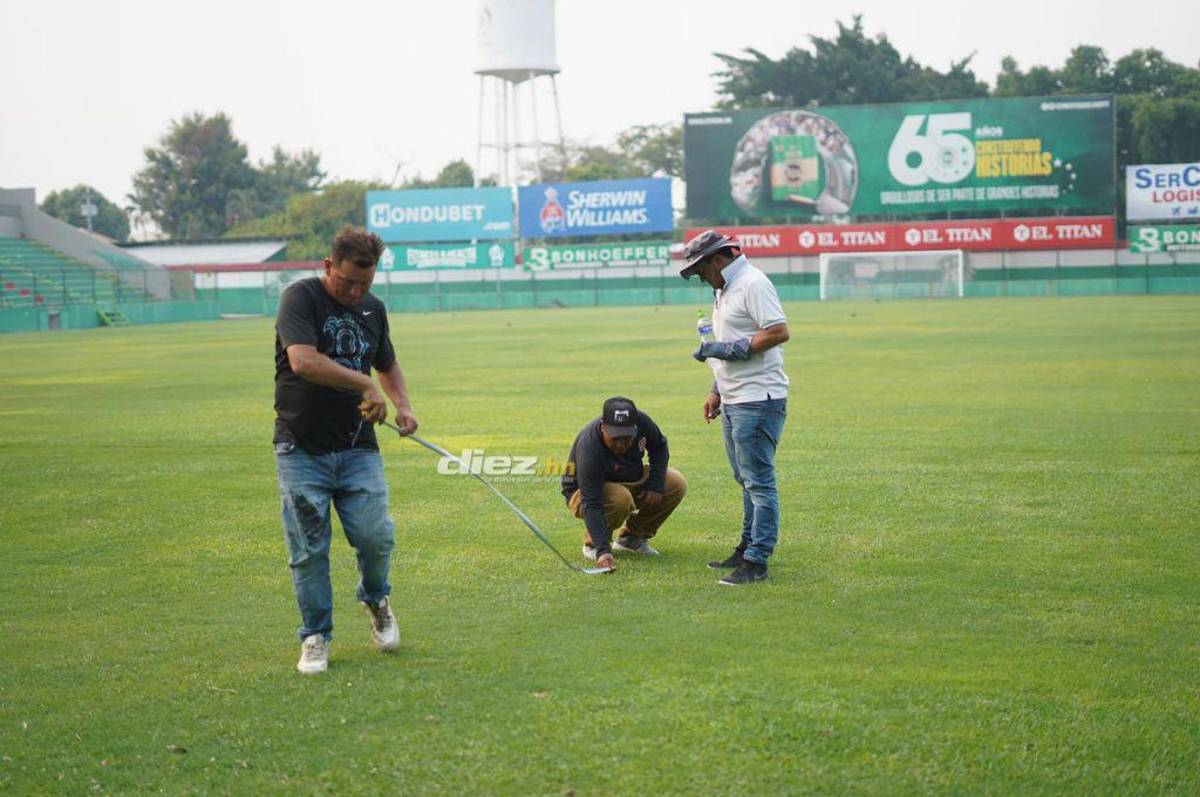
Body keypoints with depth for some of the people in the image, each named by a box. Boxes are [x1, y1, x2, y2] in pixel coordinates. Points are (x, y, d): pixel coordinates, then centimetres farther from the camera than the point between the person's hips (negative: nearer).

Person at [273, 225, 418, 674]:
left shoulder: (372, 308, 12)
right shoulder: (301, 297, -8)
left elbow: (387, 364, 29)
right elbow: (303, 360, -25)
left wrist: (402, 403, 10)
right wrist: (364, 384, -22)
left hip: (357, 447, 4)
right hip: (301, 448, -4)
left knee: (375, 537, -7)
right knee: (308, 549, -1)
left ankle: (376, 602, 23)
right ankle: (315, 637, 13)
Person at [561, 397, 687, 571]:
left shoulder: (641, 421, -22)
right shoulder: (589, 448, -37)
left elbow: (659, 447, 1)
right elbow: (592, 505, -40)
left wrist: (655, 485, -12)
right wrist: (603, 550, -48)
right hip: (583, 492, -6)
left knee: (677, 485, -13)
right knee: (620, 498, -38)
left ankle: (631, 536, 4)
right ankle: (592, 542, -8)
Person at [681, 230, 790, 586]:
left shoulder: (752, 284, -13)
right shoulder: (724, 289, 18)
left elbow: (779, 331, -22)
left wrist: (729, 349, -21)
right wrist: (717, 390, 20)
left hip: (758, 400, -11)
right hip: (733, 401, 11)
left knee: (758, 480, -8)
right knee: (746, 480, 17)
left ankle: (757, 561, -8)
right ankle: (748, 548, 26)